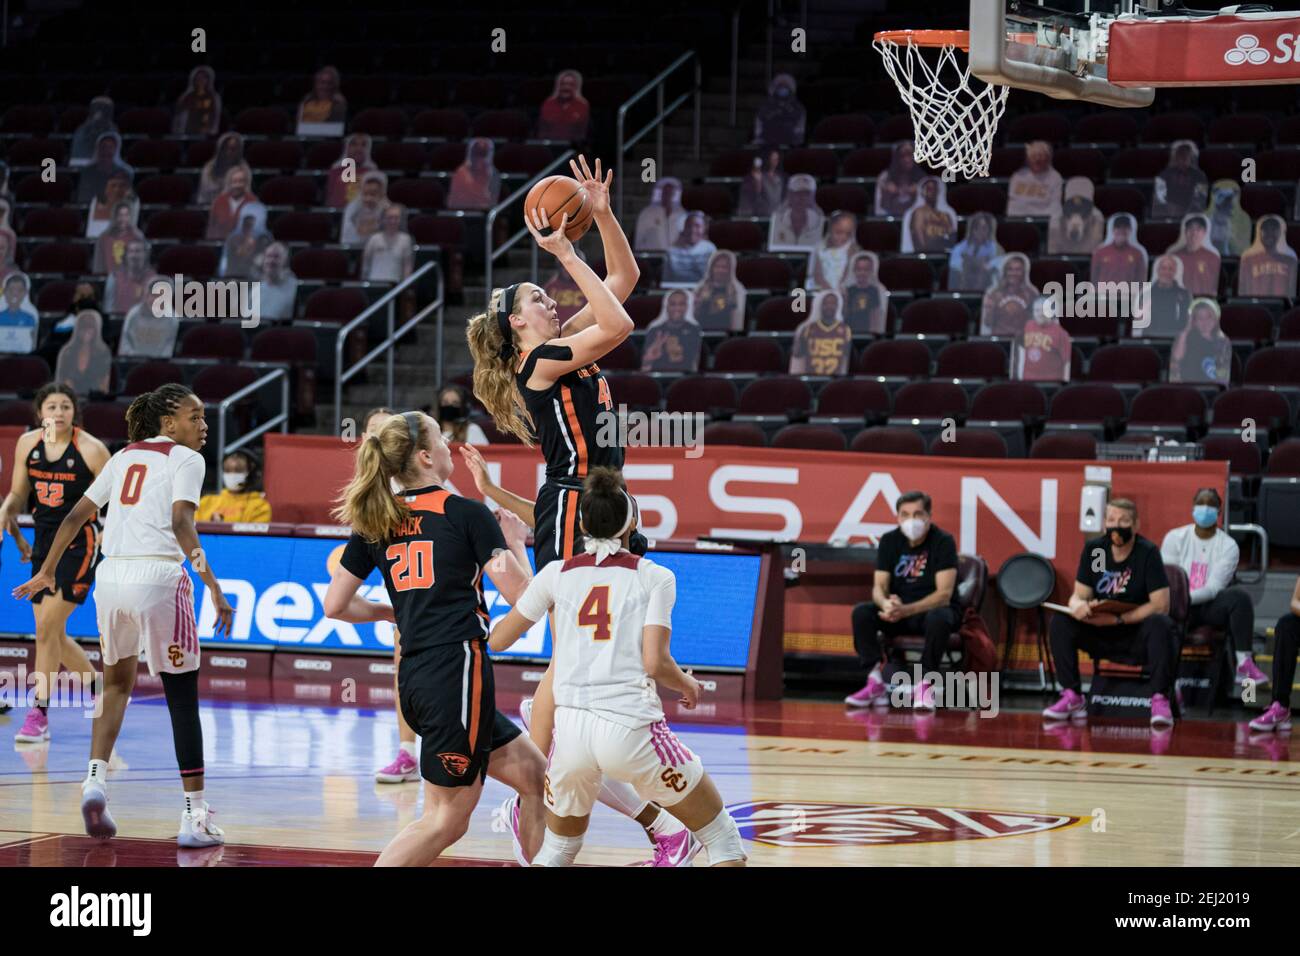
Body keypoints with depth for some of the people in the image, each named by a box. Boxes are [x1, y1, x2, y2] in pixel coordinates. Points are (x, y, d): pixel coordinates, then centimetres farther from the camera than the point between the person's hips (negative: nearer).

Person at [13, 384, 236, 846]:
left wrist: (47, 571, 29)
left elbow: (76, 516, 19)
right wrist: (212, 585, -20)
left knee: (117, 684, 24)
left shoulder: (125, 456, 19)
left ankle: (96, 778, 3)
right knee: (182, 698, 2)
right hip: (158, 577, -5)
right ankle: (195, 815, 0)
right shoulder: (185, 459, 2)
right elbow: (181, 523, -13)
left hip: (110, 578, 5)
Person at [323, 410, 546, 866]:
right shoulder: (468, 513, -5)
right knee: (446, 819, -3)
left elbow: (335, 605, 12)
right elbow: (519, 593, -7)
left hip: (415, 678, 7)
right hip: (457, 669, -7)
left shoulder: (373, 521, 11)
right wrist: (516, 543, 11)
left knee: (534, 774, 16)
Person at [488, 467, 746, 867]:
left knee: (557, 849, 27)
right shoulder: (654, 577, 3)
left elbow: (496, 640, 17)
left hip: (571, 728, 3)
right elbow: (654, 663, -6)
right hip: (631, 729, -3)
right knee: (723, 838, 11)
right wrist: (687, 685, 16)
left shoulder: (557, 574, 10)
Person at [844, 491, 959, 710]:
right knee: (861, 612, -23)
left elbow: (944, 593, -22)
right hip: (899, 611, 4)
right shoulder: (890, 541, -1)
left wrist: (906, 610, -36)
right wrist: (886, 604, -32)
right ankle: (875, 684, -23)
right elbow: (879, 587, -5)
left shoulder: (943, 542, -14)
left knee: (938, 618, -39)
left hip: (932, 609, -4)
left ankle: (925, 686, -28)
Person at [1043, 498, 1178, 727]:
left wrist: (1118, 618, -27)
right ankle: (1072, 698, -14)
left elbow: (1161, 605, -19)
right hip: (1101, 636, 4)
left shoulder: (1148, 552, -13)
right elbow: (1079, 595, 0)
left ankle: (1160, 700, -31)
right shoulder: (1093, 549, -1)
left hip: (1138, 635, -4)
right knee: (1060, 622, -18)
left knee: (1159, 625, -35)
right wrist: (1078, 606, -26)